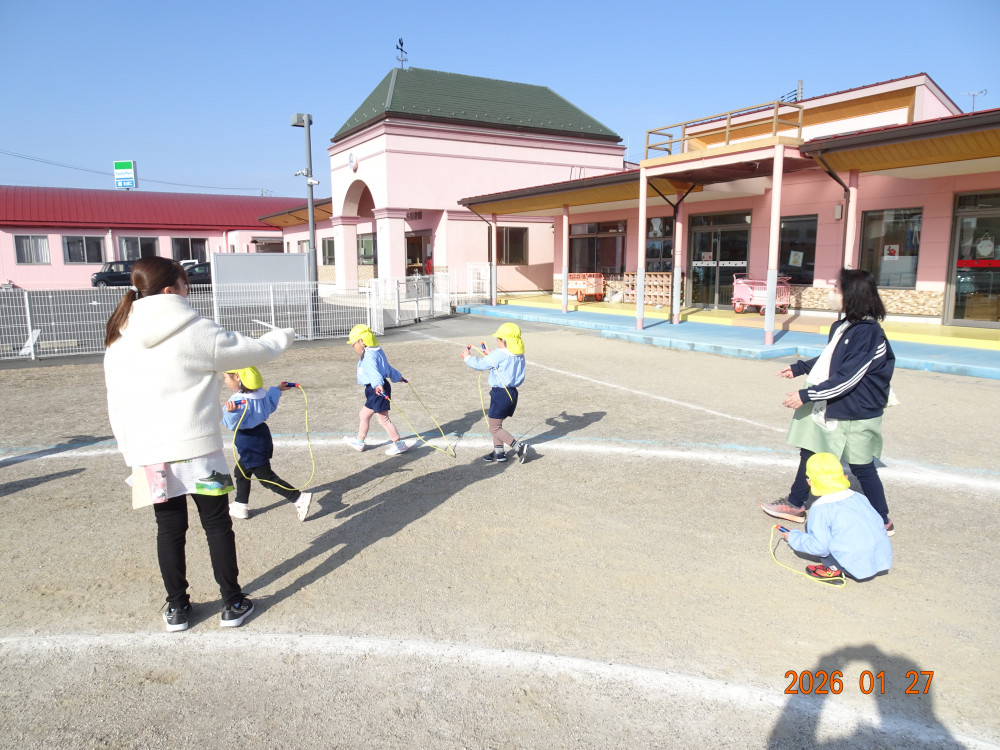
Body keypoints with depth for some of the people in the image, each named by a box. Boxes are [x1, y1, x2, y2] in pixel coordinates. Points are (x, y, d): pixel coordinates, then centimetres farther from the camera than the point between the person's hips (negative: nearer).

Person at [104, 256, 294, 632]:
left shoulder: (118, 341, 5)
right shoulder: (196, 331, -10)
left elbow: (116, 406, 9)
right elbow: (252, 350, 1)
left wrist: (130, 451, 18)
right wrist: (282, 337, 20)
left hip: (149, 454, 4)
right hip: (197, 448, -4)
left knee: (169, 530, 15)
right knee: (217, 525, 9)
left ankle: (176, 608, 25)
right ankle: (232, 604, 18)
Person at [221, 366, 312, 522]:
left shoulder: (241, 400, -27)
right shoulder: (260, 393, 1)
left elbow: (232, 424, -36)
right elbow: (270, 408, 19)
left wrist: (231, 411, -57)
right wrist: (276, 390, 33)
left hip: (251, 446, -10)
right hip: (262, 438, 10)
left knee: (266, 477, -2)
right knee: (241, 472, 22)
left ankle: (299, 498, -5)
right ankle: (241, 506, 33)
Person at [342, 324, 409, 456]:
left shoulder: (369, 356, -19)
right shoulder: (376, 352, 14)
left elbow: (373, 371, -38)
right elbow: (387, 367, 27)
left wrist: (378, 384, -54)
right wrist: (397, 377, 42)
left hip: (378, 390, -11)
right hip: (373, 390, 11)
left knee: (383, 418, -4)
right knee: (364, 415, 19)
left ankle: (399, 444, 5)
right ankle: (359, 442, 32)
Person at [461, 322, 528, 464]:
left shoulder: (499, 355, -18)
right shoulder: (520, 355, 5)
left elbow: (480, 364, -12)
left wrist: (467, 357, 6)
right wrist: (490, 355, 30)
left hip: (500, 394, -9)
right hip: (512, 392, 9)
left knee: (494, 428, 1)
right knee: (496, 424, 22)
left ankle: (518, 446, -10)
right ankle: (498, 453, 26)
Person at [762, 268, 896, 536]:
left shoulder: (867, 333, -24)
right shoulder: (842, 326, 2)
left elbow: (846, 379, -27)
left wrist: (806, 395, -26)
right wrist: (799, 368, 20)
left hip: (855, 415, -9)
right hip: (828, 409, 9)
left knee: (862, 467, 6)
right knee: (809, 452, 18)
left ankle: (882, 521, 25)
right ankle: (795, 505, 34)